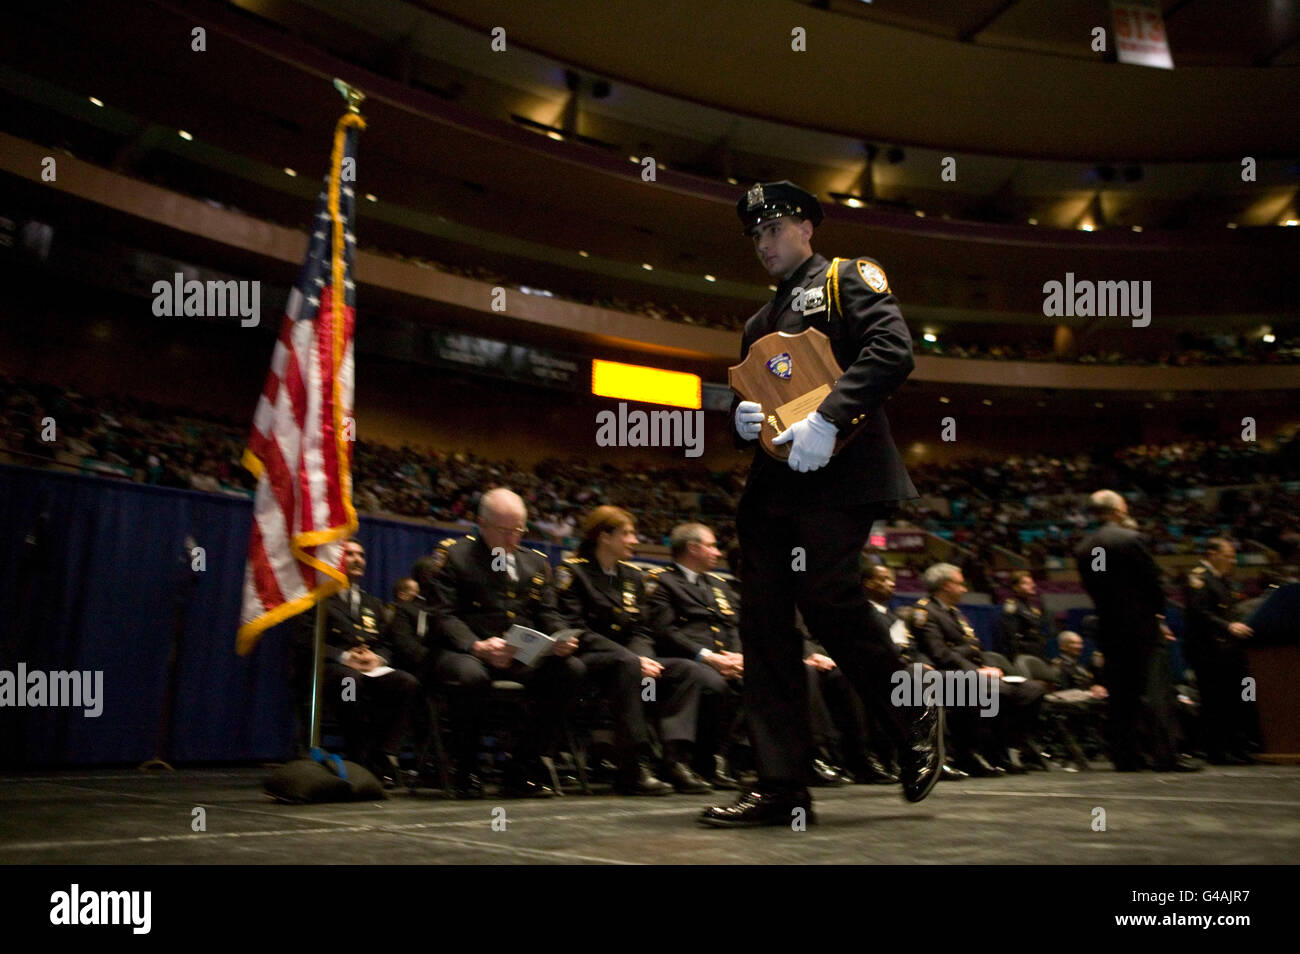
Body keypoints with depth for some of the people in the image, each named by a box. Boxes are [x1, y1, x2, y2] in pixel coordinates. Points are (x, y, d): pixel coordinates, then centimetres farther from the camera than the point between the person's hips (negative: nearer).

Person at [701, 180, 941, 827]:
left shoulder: (847, 279, 7)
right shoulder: (759, 323, 28)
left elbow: (893, 349, -10)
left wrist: (826, 417, -20)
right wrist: (742, 419, 4)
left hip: (837, 475, -7)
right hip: (772, 484, 7)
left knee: (826, 599, -17)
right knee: (764, 625, 0)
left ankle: (915, 720, 10)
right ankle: (781, 788, 4)